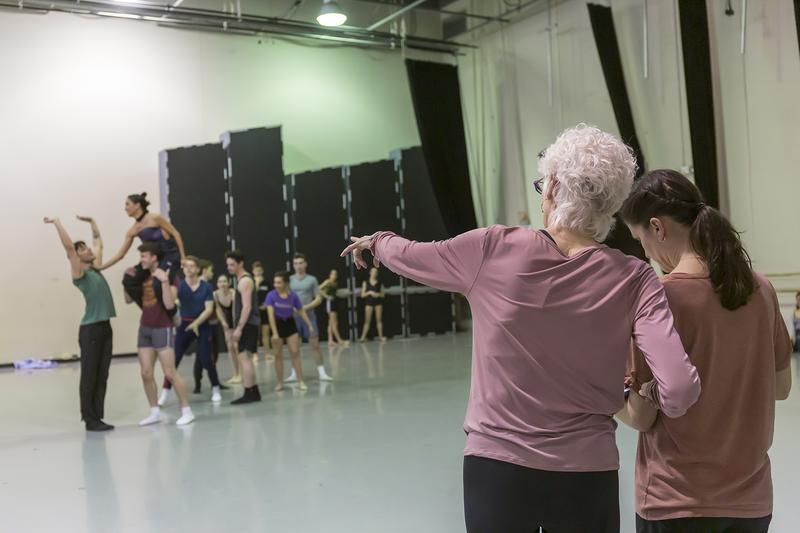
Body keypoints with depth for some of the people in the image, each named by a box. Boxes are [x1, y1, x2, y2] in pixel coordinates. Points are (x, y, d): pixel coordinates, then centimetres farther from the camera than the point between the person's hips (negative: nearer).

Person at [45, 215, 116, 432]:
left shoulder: (95, 269, 14)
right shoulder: (80, 273, -4)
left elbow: (99, 242, 26)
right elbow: (68, 245, -15)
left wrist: (91, 221, 30)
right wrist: (57, 222, -12)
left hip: (105, 327, 7)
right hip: (90, 329, -7)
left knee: (101, 376, 8)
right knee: (89, 377, -1)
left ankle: (97, 417, 14)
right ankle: (90, 420, 3)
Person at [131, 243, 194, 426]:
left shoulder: (167, 275, -11)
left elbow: (169, 304, -20)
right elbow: (129, 300, 18)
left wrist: (164, 280, -28)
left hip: (162, 329, -7)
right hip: (144, 329, 7)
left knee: (170, 373, -7)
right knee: (146, 373, 4)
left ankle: (186, 411, 2)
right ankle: (155, 412, 14)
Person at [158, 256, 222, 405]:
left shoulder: (206, 287, -4)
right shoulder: (179, 285, -4)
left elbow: (209, 309, -8)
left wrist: (196, 323, -20)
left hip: (202, 326, -1)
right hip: (184, 325, 1)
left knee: (206, 359, -2)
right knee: (174, 358, -2)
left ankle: (215, 389, 17)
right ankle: (165, 391, 7)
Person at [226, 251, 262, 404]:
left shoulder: (245, 281, -13)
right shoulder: (242, 279, 18)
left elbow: (247, 307, -21)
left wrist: (239, 328, -23)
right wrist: (236, 327, 21)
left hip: (247, 324, -10)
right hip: (246, 324, 10)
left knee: (244, 357, -11)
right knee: (246, 358, 14)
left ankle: (248, 394, -11)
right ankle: (254, 392, 20)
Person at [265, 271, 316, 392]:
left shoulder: (293, 295, -7)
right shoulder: (271, 295, -14)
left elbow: (301, 311, 4)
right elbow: (270, 315, -18)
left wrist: (310, 325, 3)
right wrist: (275, 332, -25)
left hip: (290, 324, 1)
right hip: (277, 325, -1)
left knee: (295, 353, -1)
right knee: (278, 355, 4)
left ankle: (300, 381, 4)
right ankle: (280, 383, 13)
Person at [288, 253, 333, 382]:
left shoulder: (312, 279, 3)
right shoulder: (289, 280, 6)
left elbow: (318, 299, 1)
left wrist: (306, 307, -13)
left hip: (309, 315, -1)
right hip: (293, 316, 2)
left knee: (315, 343, -4)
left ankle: (321, 372, 0)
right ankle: (294, 373, 15)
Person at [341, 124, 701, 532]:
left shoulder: (493, 250, -10)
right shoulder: (634, 280, -10)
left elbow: (410, 256, 8)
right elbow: (680, 390, -20)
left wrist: (378, 241, 29)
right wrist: (648, 391, 3)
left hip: (495, 467, 0)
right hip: (587, 477, 1)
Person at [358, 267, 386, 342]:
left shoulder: (379, 283, 6)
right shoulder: (366, 283, 3)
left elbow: (383, 294, 6)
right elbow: (362, 295, -1)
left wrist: (378, 294, -13)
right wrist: (369, 292, -15)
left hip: (378, 302, 1)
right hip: (369, 303, -1)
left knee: (379, 320, 2)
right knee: (367, 321, -2)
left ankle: (381, 336, 6)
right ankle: (363, 337, -1)